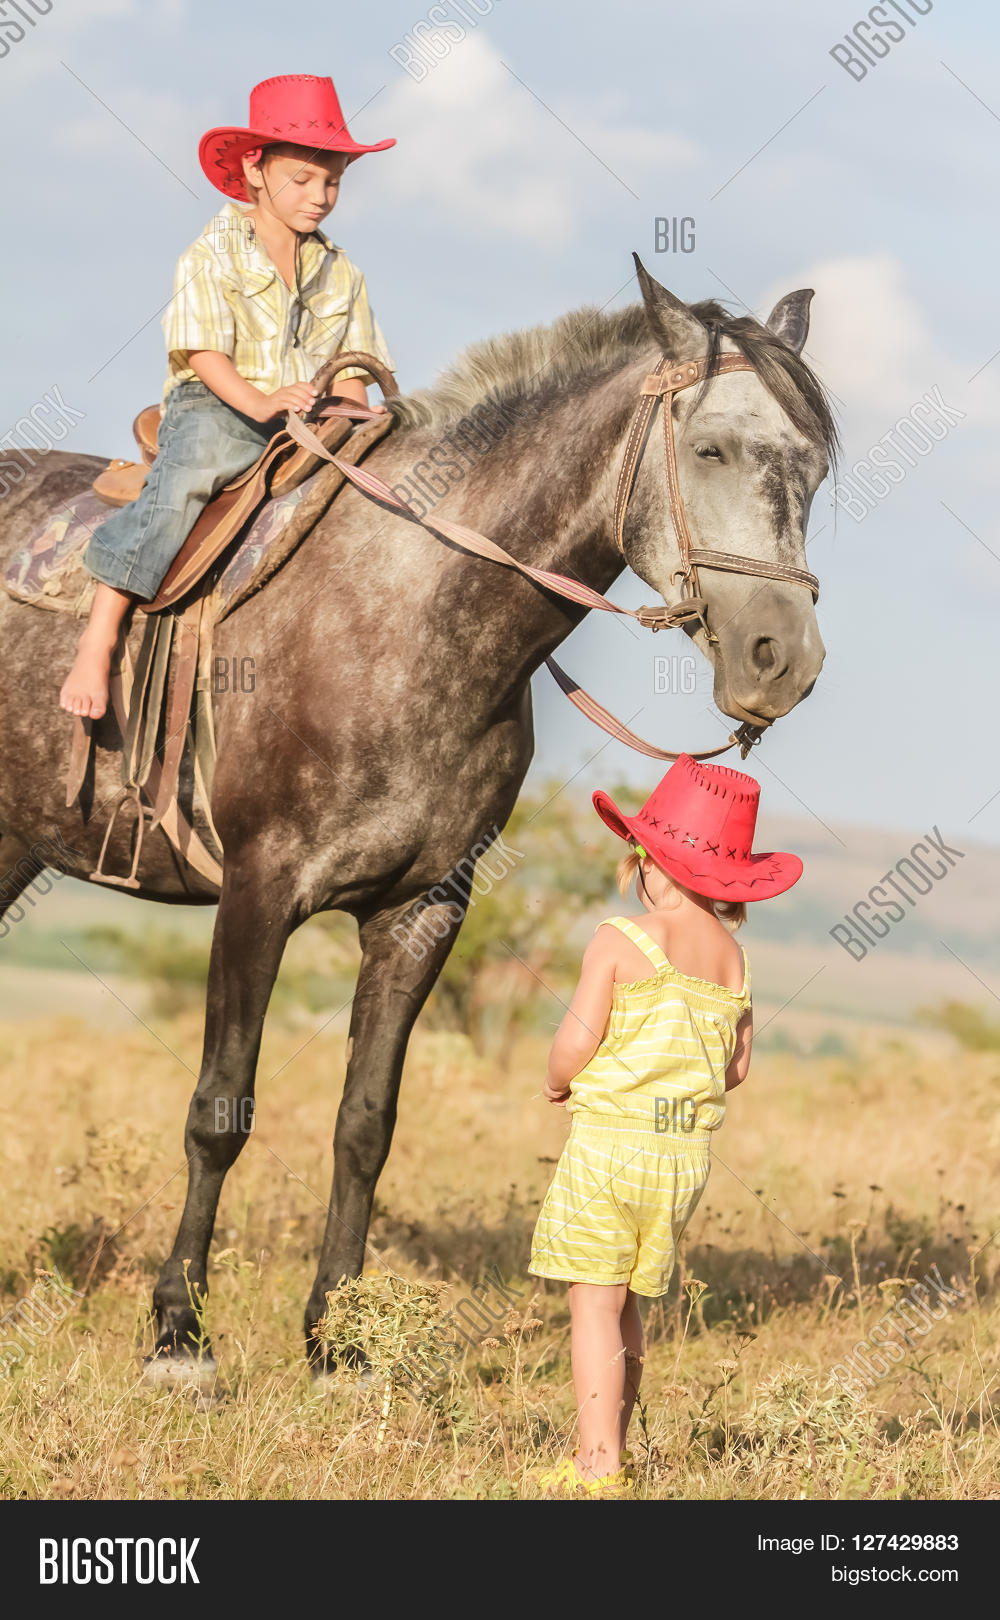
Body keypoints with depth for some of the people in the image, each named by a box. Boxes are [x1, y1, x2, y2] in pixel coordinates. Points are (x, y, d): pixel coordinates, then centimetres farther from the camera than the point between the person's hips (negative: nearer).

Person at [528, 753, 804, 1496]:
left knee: (595, 1302, -4)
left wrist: (557, 1082, 5)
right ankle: (611, 1452, 21)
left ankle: (598, 1466, -8)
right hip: (689, 1149, 6)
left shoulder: (619, 942, -11)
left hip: (611, 1137, -6)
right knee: (628, 1303, 17)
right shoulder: (731, 955, 7)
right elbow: (736, 1066, 9)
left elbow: (578, 1039, -15)